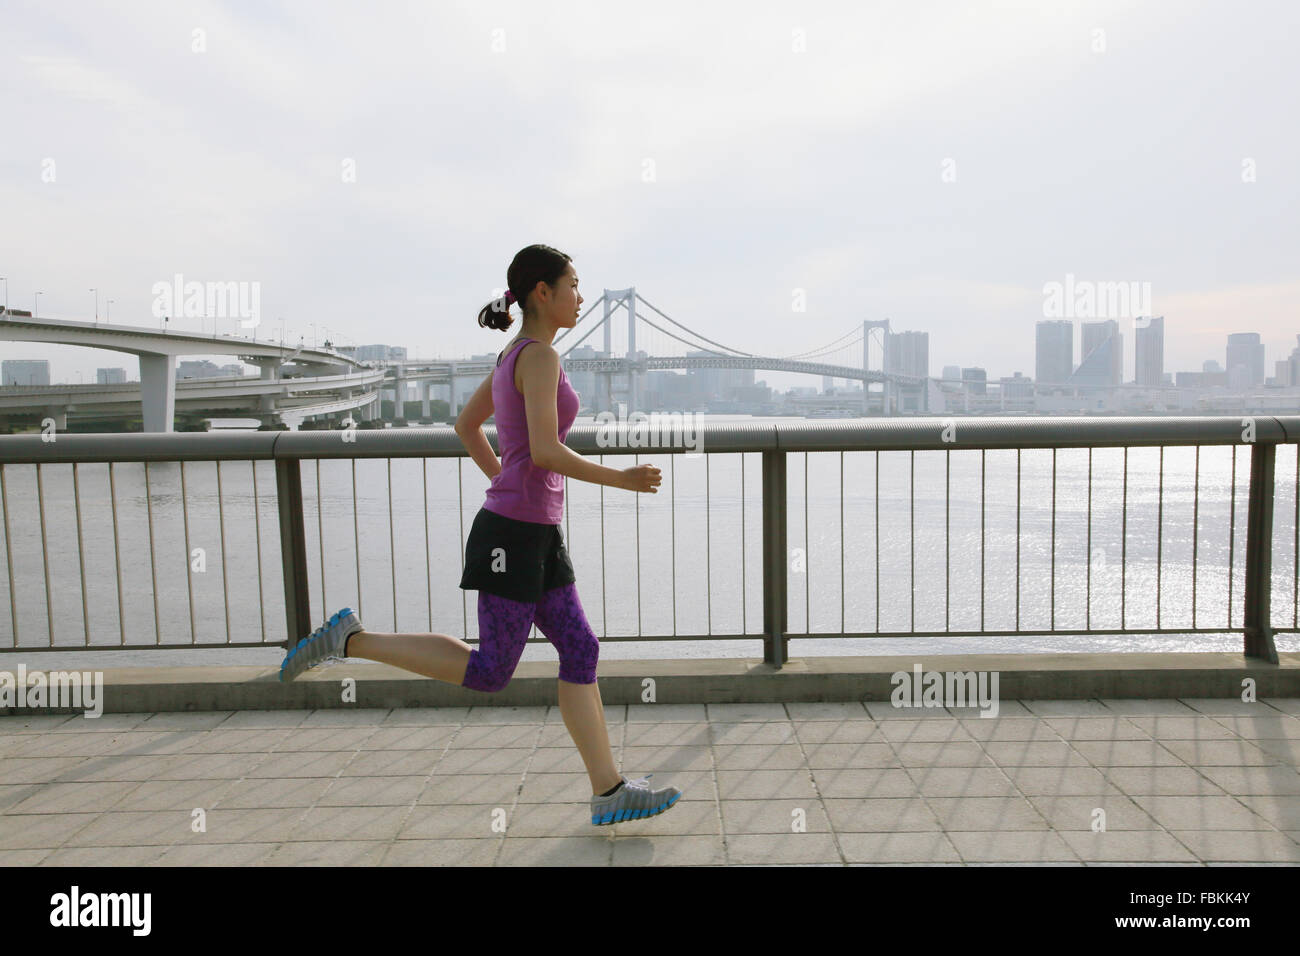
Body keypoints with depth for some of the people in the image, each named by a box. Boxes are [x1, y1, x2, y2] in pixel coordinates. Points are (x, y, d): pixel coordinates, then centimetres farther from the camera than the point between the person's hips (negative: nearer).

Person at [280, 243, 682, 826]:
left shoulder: (513, 355, 14)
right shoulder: (539, 356, -15)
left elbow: (465, 425, 22)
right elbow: (545, 452, -23)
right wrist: (621, 479, -13)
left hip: (536, 534, 10)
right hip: (514, 535, -10)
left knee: (580, 651, 7)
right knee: (489, 673, 1)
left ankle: (610, 793, 11)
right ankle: (350, 640, 7)